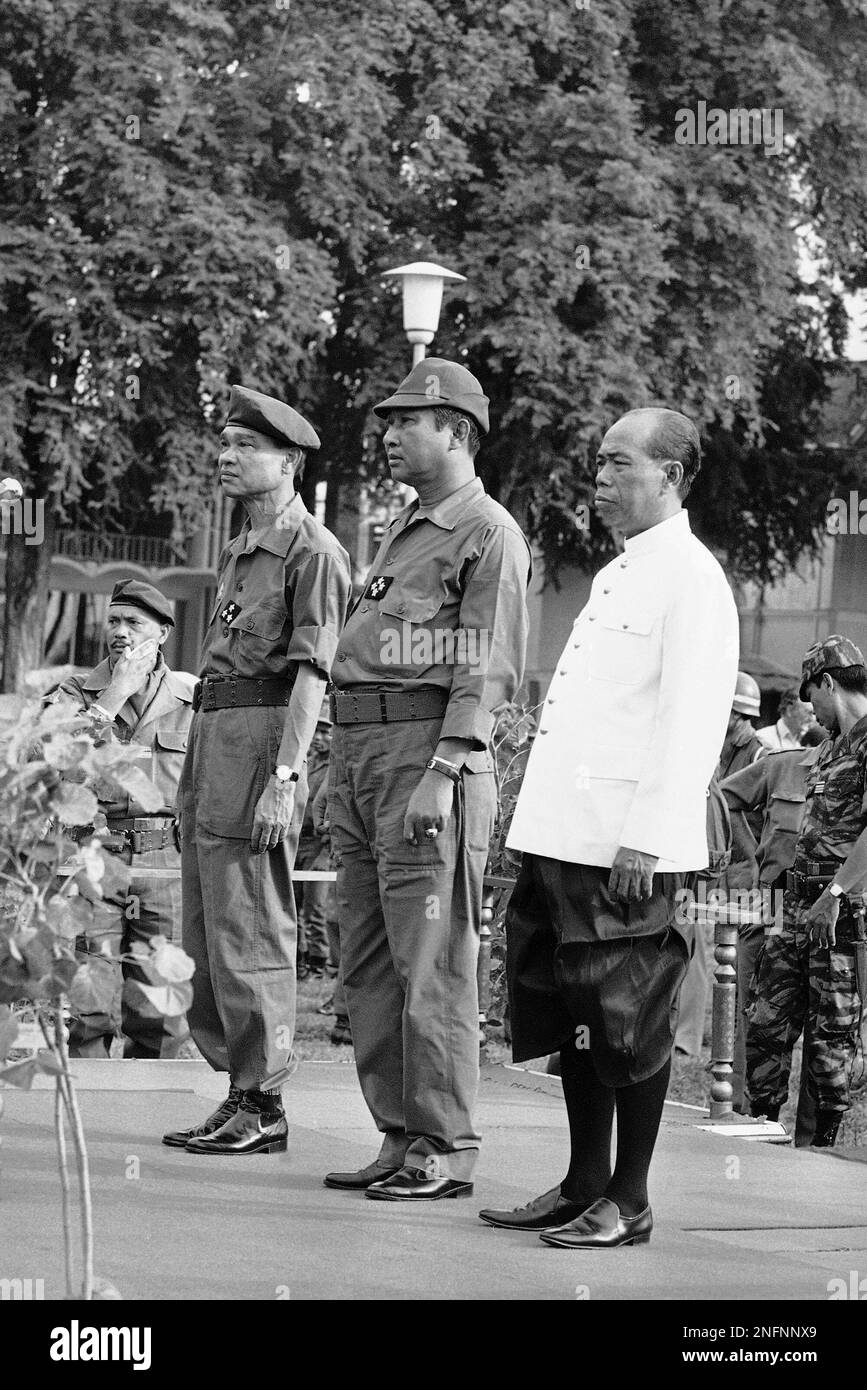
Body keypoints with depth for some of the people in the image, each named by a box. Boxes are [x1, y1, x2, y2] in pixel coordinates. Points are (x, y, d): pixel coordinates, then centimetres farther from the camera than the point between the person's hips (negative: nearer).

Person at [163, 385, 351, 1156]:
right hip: (211, 736, 10)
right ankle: (237, 1091, 16)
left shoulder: (313, 552, -8)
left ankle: (262, 1106, -3)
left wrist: (283, 777, -22)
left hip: (262, 740, -10)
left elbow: (311, 673, -15)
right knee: (209, 931, 10)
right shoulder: (239, 552, 20)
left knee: (249, 929, -8)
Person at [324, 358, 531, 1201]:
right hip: (358, 750, 9)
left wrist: (443, 773, -20)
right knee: (367, 962, 9)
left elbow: (488, 670, -13)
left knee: (430, 961, -9)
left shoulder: (488, 534, -6)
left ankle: (446, 1151, -5)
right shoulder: (403, 529, 21)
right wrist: (341, 774, 18)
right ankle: (400, 1139, 14)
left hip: (428, 748, -9)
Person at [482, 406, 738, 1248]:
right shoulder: (616, 577, 20)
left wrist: (645, 839, -22)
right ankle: (584, 1186, 20)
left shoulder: (691, 578, -9)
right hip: (565, 835, 9)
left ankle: (628, 1202, 4)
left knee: (629, 1023, -3)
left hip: (631, 849, -9)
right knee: (573, 1016, 12)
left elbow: (692, 725, -16)